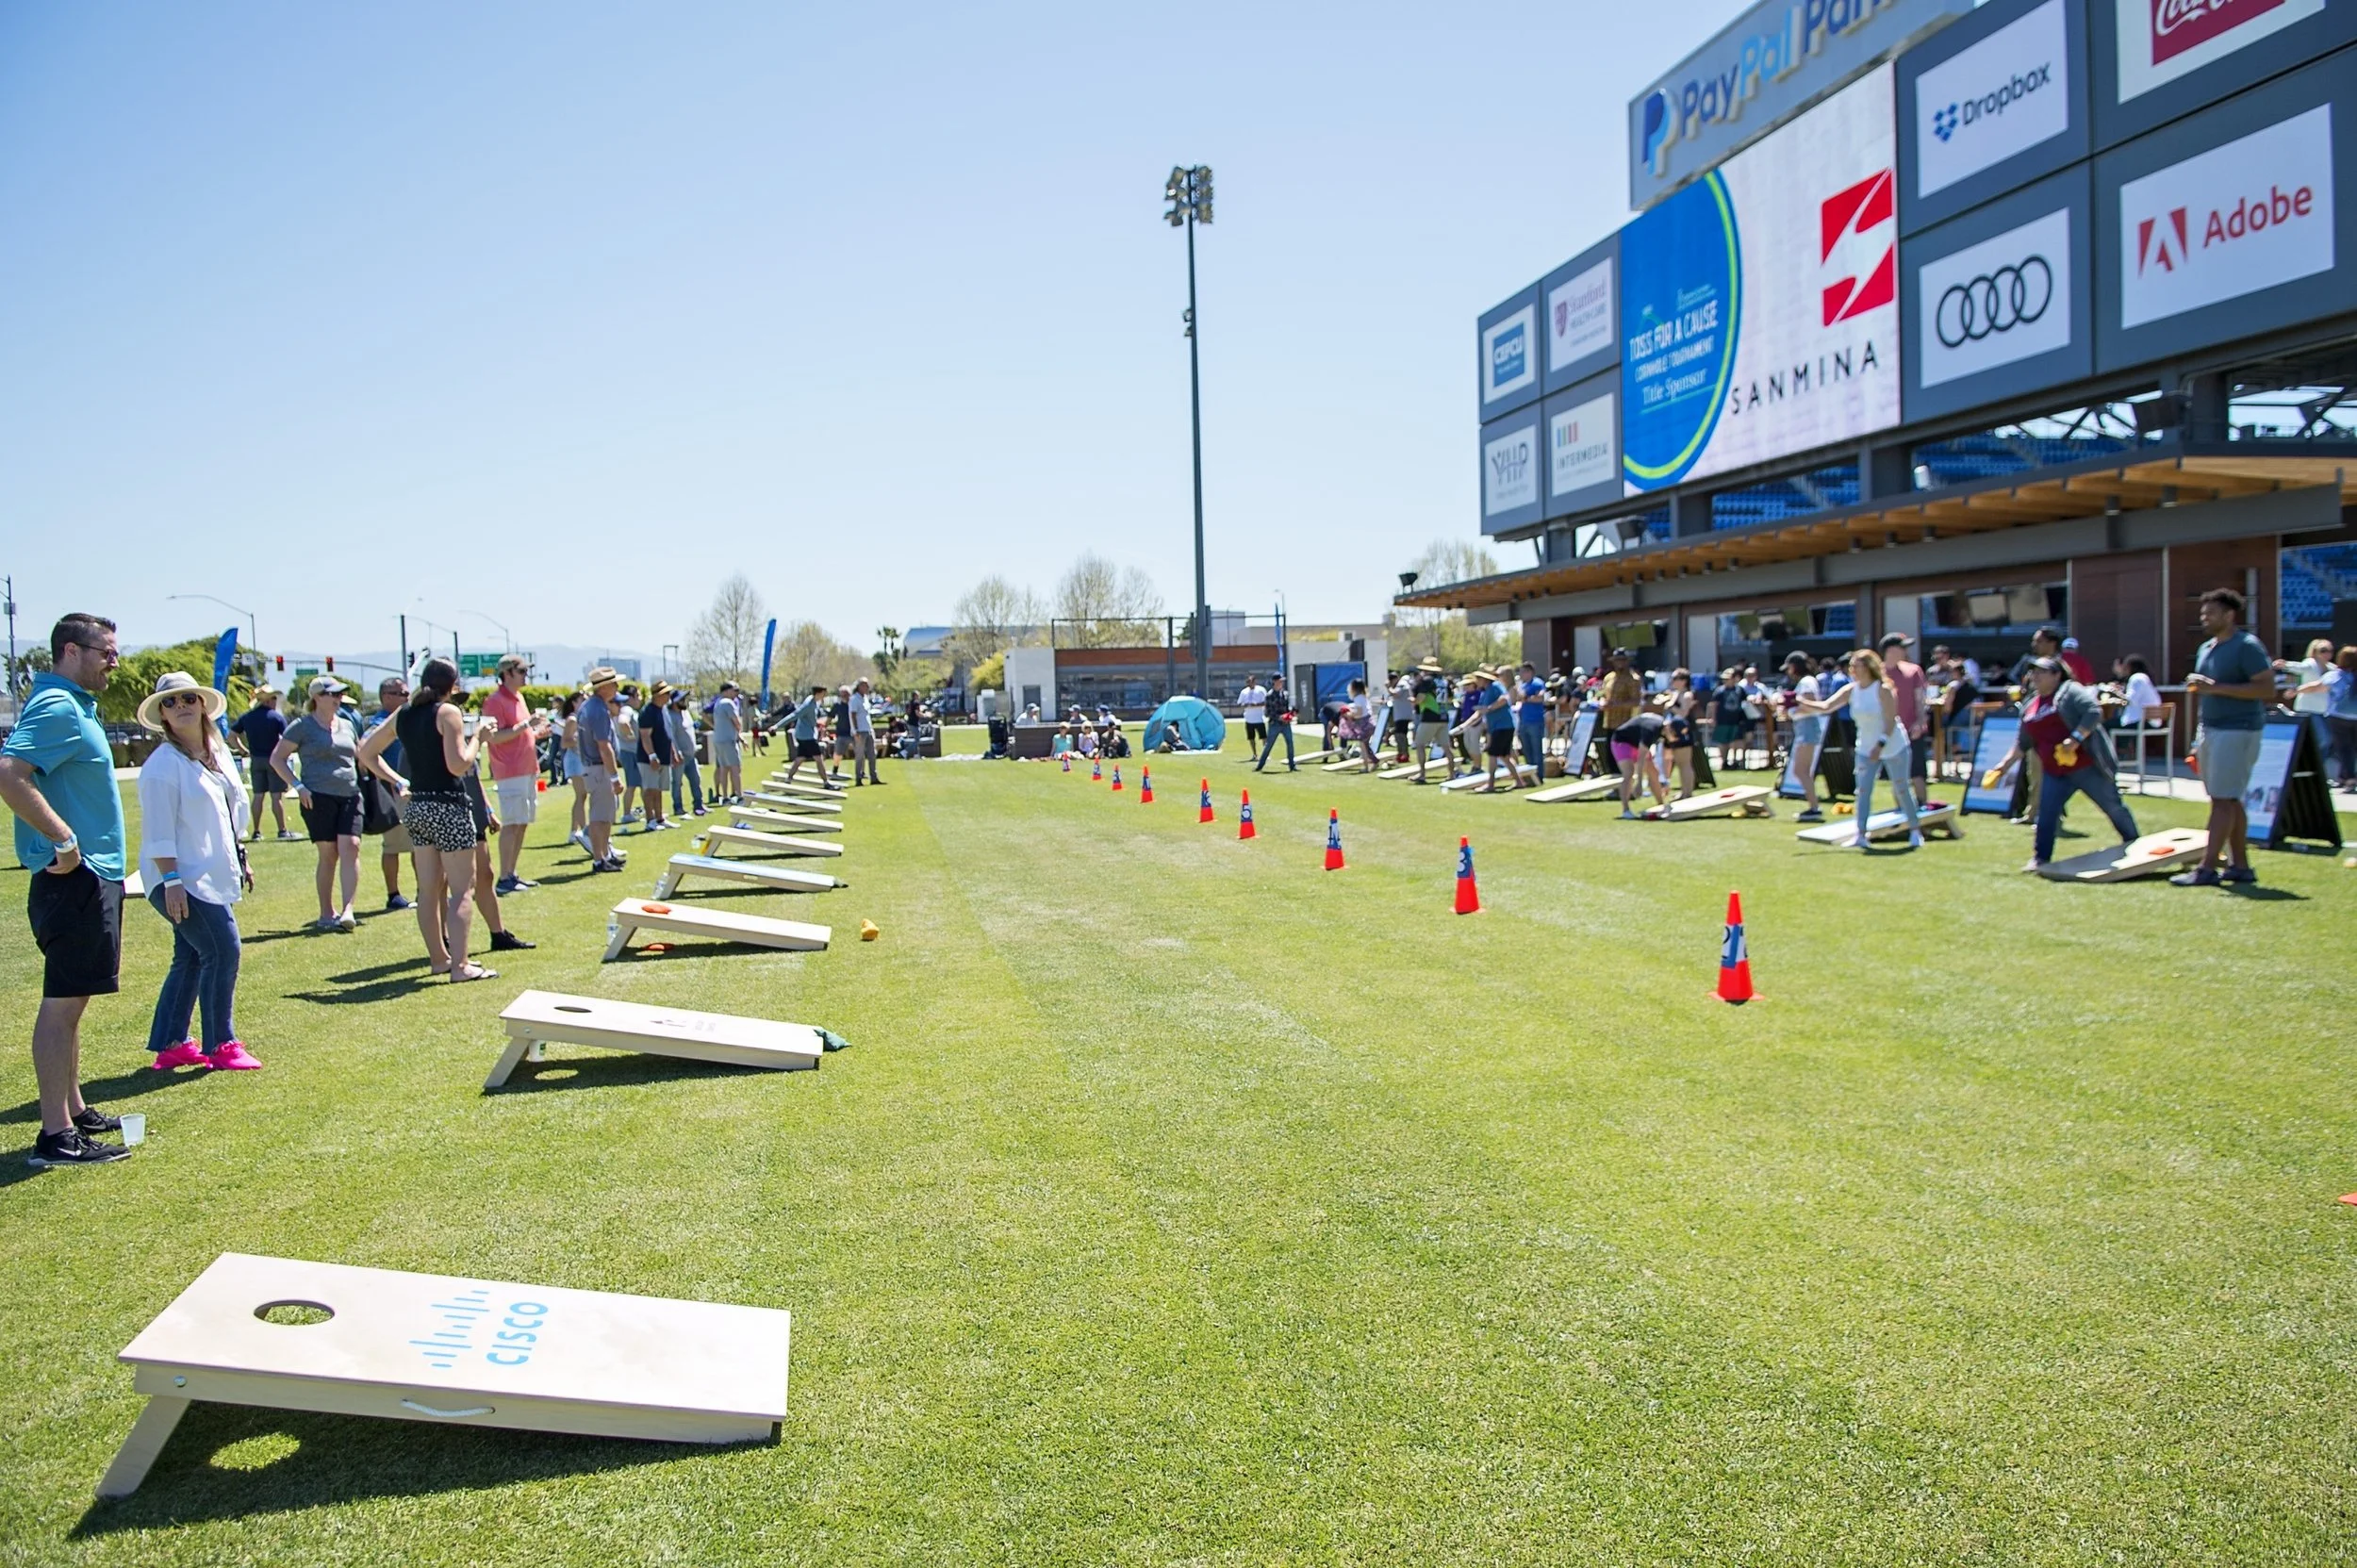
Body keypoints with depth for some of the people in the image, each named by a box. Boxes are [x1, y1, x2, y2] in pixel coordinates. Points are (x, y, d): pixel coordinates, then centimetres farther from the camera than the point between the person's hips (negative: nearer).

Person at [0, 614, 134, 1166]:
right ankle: (56, 1137, -2)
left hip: (90, 876, 10)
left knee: (72, 999, 17)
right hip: (75, 878, -10)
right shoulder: (58, 708, -16)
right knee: (62, 1002, -6)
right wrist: (63, 839, -25)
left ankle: (73, 1111, 28)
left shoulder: (71, 706, 16)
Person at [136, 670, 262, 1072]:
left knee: (191, 958, 12)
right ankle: (220, 1046, 1)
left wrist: (239, 860, 22)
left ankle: (170, 1046, 21)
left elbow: (234, 809, 22)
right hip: (183, 879, -8)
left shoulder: (219, 755, 12)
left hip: (214, 876, 8)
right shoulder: (163, 764, -13)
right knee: (222, 951, -10)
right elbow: (159, 830, -16)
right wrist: (171, 880, -20)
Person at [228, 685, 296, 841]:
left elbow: (231, 734, 9)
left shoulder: (246, 717, 6)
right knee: (277, 796, -2)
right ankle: (282, 831, -1)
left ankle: (257, 832, 11)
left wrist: (244, 750, 12)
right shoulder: (277, 716, -9)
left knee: (258, 796, 10)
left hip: (256, 760, 5)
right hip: (273, 758, -4)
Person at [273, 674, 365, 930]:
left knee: (350, 847, -12)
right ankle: (327, 914, 9)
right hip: (318, 798, -4)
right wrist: (298, 786, -8)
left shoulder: (348, 724, 17)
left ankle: (347, 910, -16)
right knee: (328, 854, -2)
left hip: (350, 796, 4)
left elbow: (360, 757, 30)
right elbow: (277, 759, 2)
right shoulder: (302, 726, 1)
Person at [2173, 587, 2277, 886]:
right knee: (2228, 800, 10)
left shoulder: (2247, 647, -11)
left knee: (2223, 800, -9)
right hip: (2210, 728, 9)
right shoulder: (2205, 649, 16)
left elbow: (2268, 689, -18)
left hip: (2237, 731, -9)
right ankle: (2240, 865, 15)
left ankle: (2207, 869, -10)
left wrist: (2216, 687, -23)